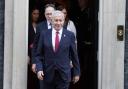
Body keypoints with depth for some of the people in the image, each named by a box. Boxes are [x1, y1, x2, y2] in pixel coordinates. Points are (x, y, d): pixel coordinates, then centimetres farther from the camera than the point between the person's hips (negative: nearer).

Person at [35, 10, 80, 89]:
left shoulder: (70, 35, 0)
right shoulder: (44, 34, 3)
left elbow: (74, 55, 5)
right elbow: (39, 55, 5)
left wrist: (77, 73, 7)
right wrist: (39, 69, -8)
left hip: (63, 75, -1)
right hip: (48, 74, 1)